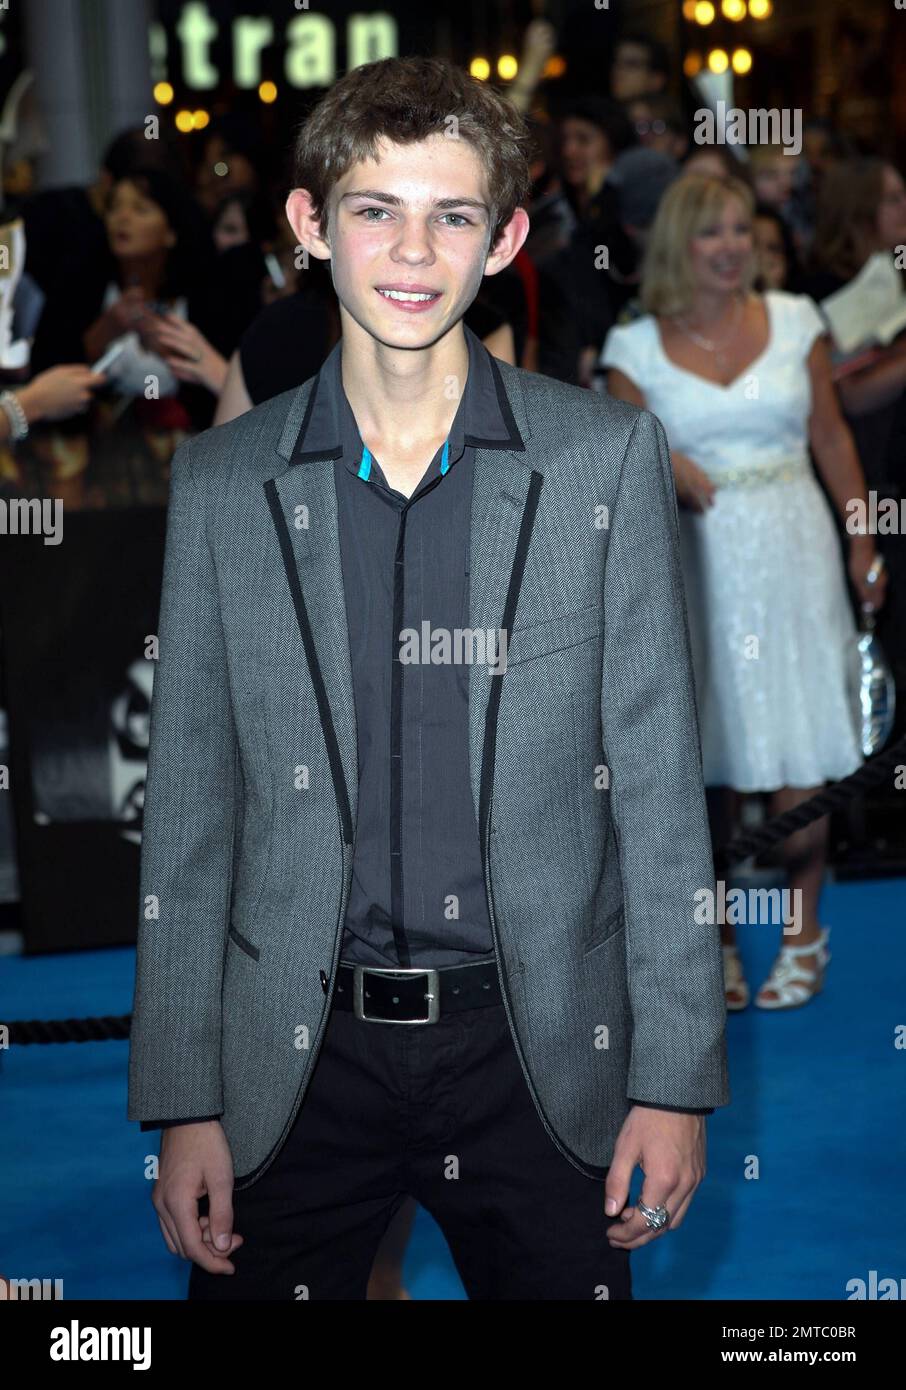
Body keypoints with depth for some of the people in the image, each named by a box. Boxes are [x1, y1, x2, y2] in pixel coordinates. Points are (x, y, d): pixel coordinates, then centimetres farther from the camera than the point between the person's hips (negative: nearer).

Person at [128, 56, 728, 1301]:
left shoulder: (608, 457, 0)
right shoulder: (222, 482, 3)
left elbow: (658, 778, 0)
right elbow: (188, 809, 5)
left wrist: (677, 1075, -3)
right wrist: (182, 1104, 2)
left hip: (540, 1056, 0)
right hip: (296, 1061, 1)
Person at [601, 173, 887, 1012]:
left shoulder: (794, 320, 4)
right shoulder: (637, 347, 0)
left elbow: (832, 436, 10)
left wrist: (863, 543, 8)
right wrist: (661, 468, -16)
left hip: (792, 548, 1)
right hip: (698, 559, 0)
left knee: (798, 752, 1)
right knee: (712, 758, 2)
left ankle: (805, 932, 14)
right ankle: (719, 939, 14)